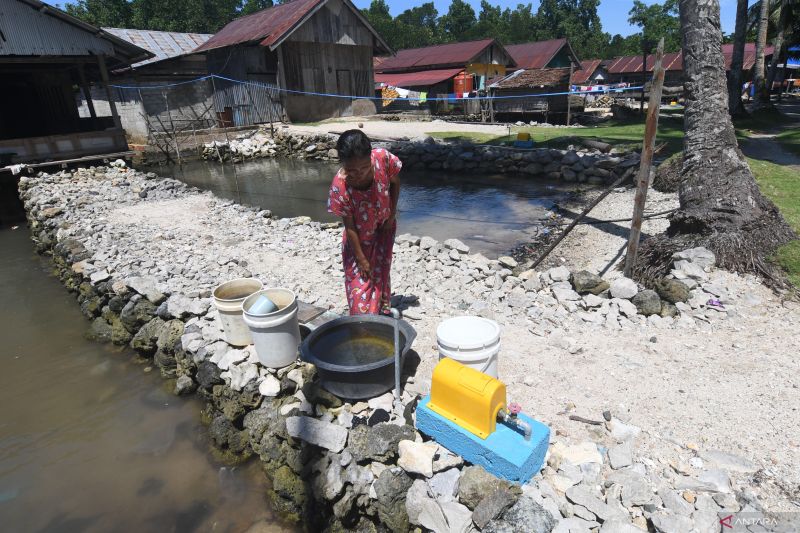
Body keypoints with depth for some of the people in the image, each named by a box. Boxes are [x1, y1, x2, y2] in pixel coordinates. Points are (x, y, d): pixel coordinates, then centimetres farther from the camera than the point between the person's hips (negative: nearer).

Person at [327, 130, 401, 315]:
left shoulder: (383, 158, -29)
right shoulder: (339, 186, -34)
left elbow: (395, 182, -6)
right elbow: (349, 225, -23)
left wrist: (392, 213, -7)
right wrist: (360, 258, -16)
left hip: (384, 228, 3)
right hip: (359, 237, -3)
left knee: (382, 271, 20)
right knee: (359, 280, 2)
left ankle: (383, 310, 40)